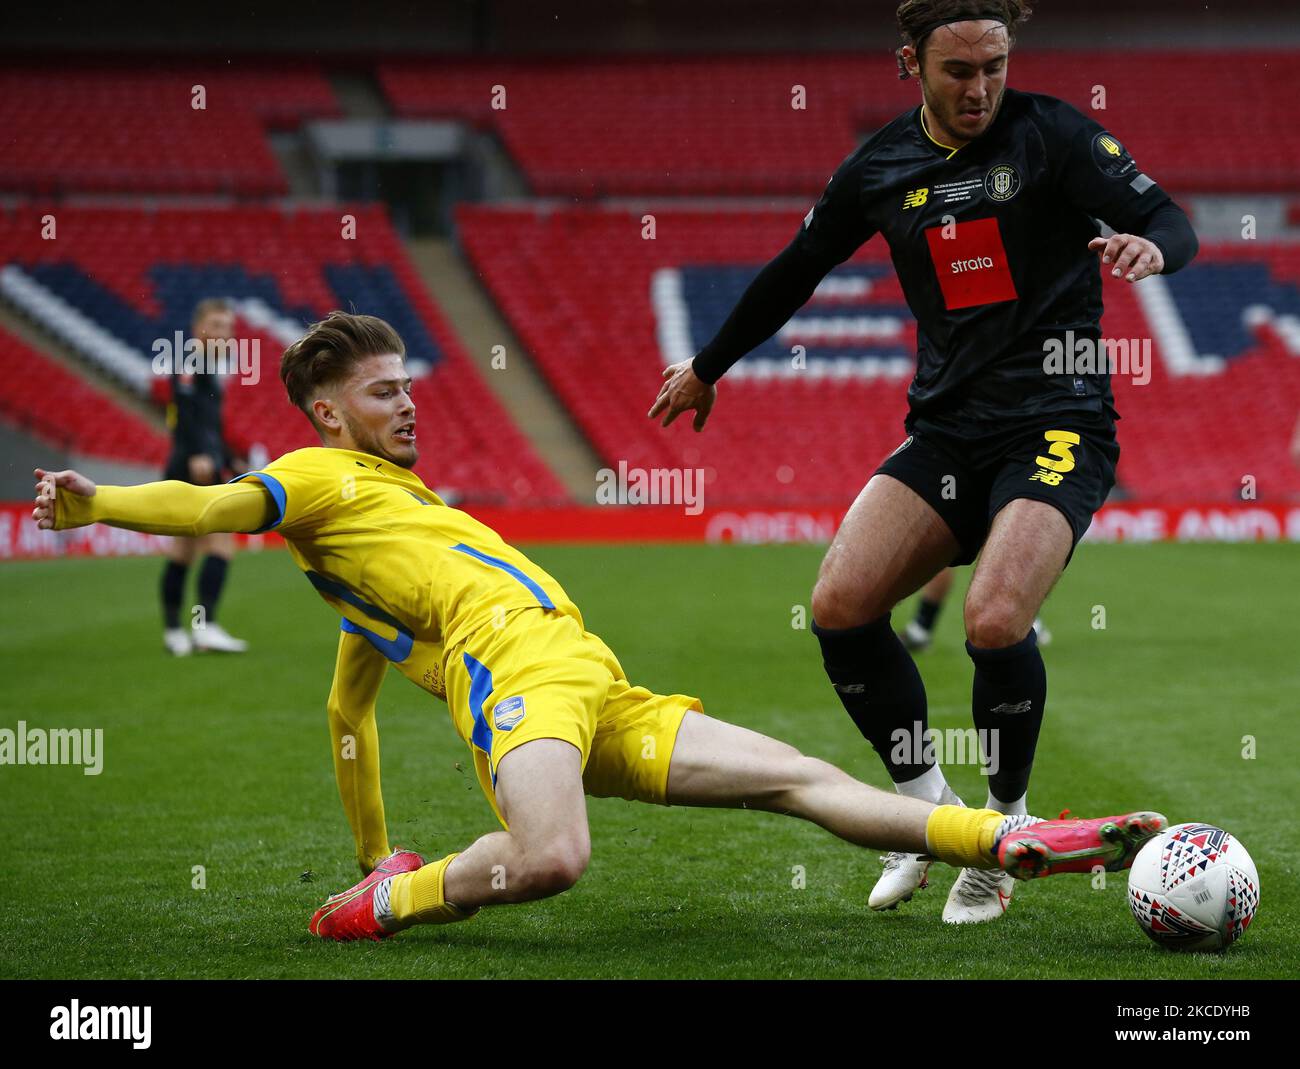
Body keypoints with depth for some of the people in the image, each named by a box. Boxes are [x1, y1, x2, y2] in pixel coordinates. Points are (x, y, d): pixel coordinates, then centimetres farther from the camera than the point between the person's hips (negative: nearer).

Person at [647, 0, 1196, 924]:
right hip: (945, 427, 5)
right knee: (840, 605, -13)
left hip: (1057, 426, -5)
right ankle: (927, 804, 7)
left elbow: (1172, 223, -9)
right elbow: (795, 272, 22)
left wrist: (1150, 244, -34)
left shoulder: (1051, 134, -4)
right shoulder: (882, 168, 7)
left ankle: (1006, 828, 1)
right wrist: (707, 369, 32)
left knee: (994, 620, -25)